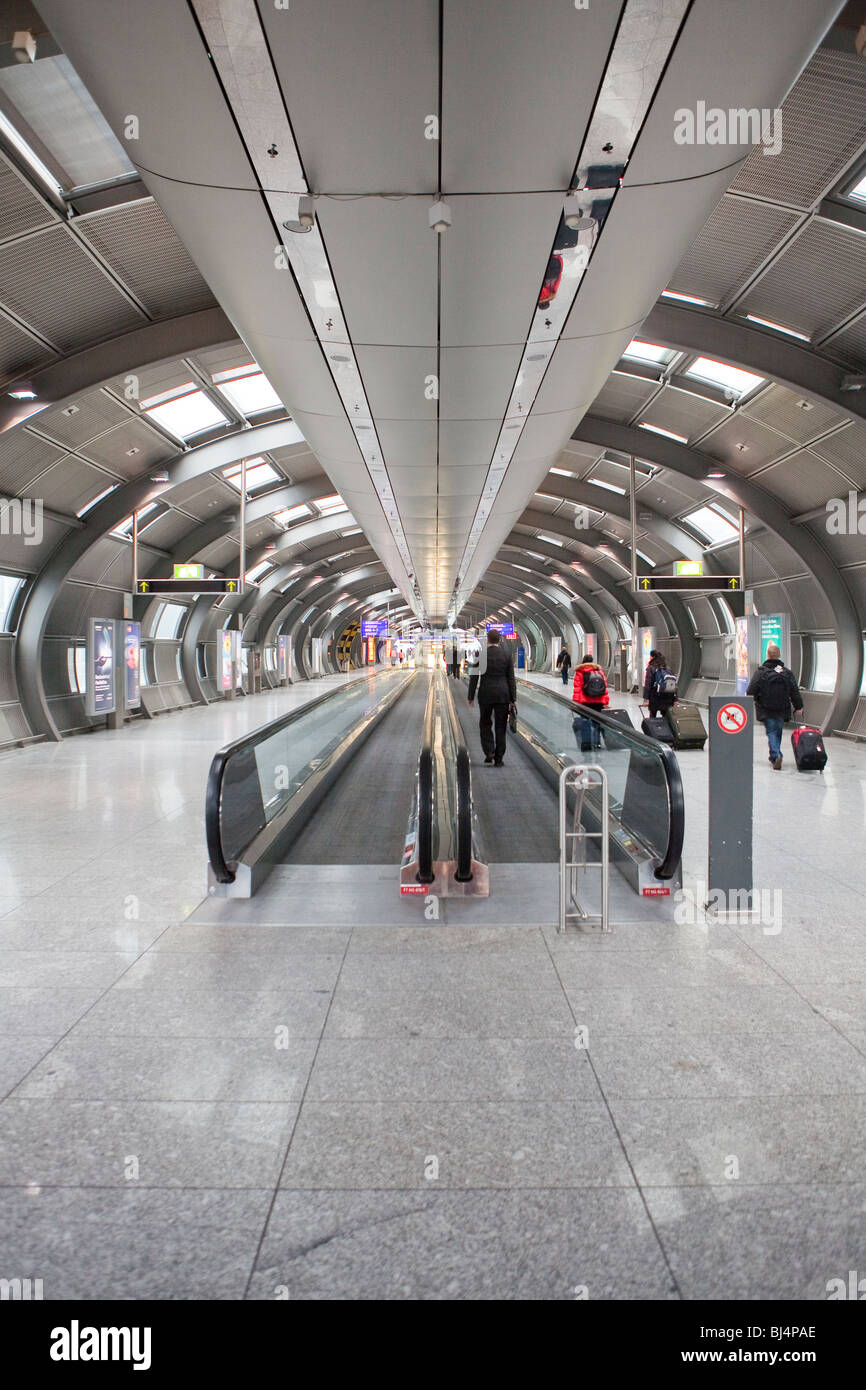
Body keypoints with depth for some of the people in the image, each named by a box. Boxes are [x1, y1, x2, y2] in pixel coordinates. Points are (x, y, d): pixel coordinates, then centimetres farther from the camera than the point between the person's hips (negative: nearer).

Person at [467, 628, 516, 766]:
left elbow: (474, 677, -4)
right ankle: (498, 759, 9)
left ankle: (489, 752, 1)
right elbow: (511, 678, 0)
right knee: (500, 726, 8)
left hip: (485, 694, -1)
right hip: (503, 695, 1)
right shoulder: (507, 655, -1)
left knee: (485, 724, 16)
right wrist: (513, 699, 3)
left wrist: (471, 696, 3)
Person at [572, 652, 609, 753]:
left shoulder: (579, 672, 0)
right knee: (596, 721, 11)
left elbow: (577, 687, -6)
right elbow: (605, 686, 9)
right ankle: (597, 743, 7)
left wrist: (575, 701, -5)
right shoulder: (599, 670, 12)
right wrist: (606, 701, 12)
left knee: (585, 721, 0)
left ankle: (586, 743, -6)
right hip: (598, 702, 3)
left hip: (585, 701, -3)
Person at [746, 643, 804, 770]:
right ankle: (775, 755, 26)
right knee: (778, 732, 18)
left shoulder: (760, 672, -9)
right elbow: (795, 692, 7)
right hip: (781, 711, 3)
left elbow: (751, 691, -9)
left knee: (771, 732, -1)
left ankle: (776, 756, -19)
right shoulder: (787, 672, 3)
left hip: (766, 711, -3)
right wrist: (798, 707, 18)